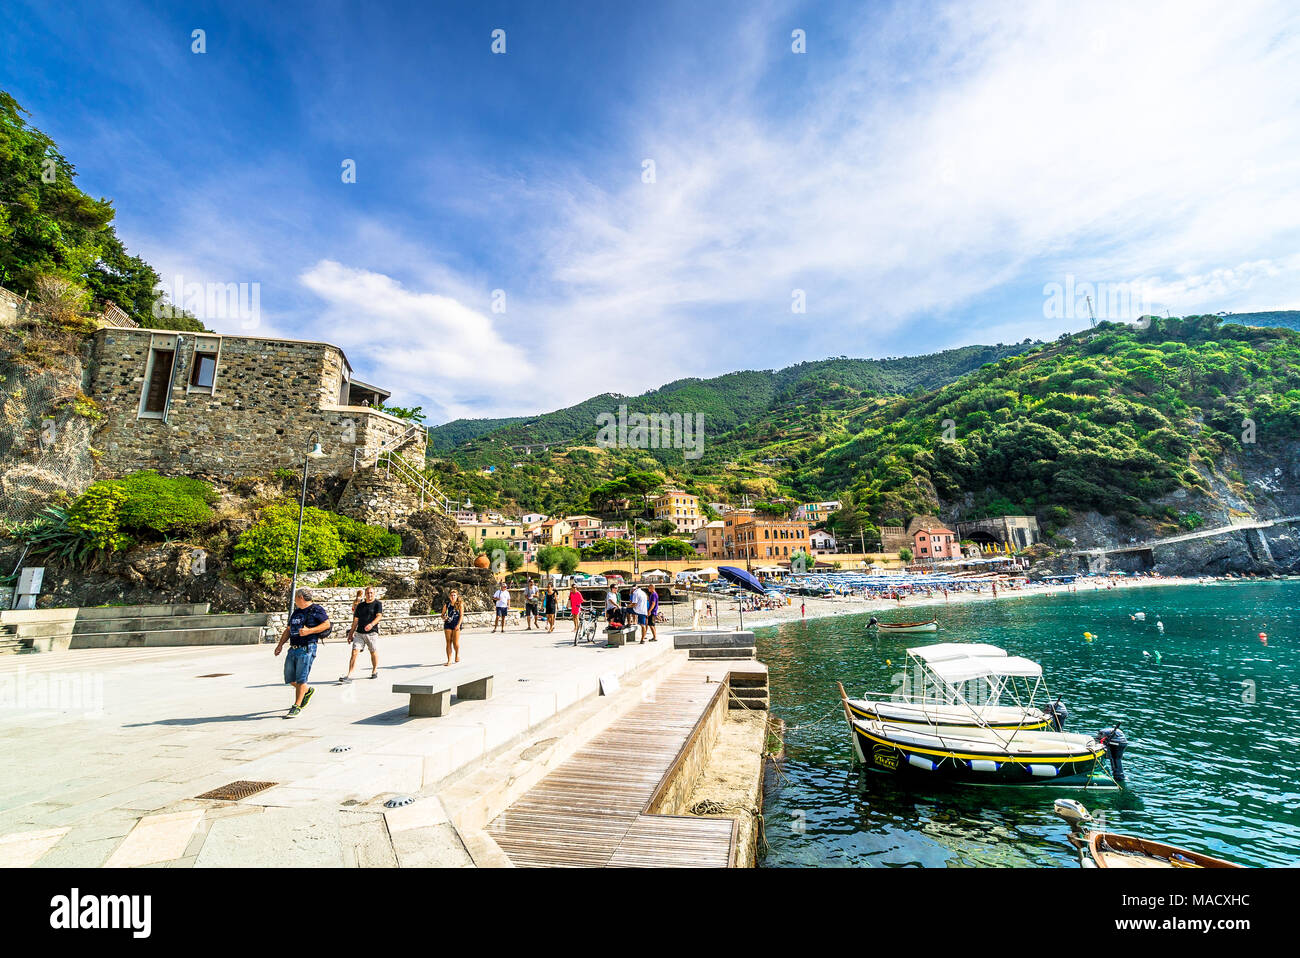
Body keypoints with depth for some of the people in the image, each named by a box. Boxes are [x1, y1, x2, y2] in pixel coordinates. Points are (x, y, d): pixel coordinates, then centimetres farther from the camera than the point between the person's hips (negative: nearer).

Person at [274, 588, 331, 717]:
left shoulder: (316, 609, -4)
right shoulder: (296, 612, 20)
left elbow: (327, 624, -12)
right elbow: (288, 630, 24)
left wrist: (309, 631, -20)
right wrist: (280, 644, 13)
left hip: (307, 649, -8)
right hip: (293, 649, 8)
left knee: (301, 679, -8)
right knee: (289, 679, 11)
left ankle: (297, 707, 0)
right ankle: (308, 691, 34)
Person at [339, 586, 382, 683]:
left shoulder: (378, 604, 0)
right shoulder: (360, 605, 14)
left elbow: (379, 616, -13)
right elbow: (356, 620, 19)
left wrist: (371, 624, -31)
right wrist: (351, 632, 17)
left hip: (372, 632, -3)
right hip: (359, 632, 4)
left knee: (373, 652, 6)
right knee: (354, 652, -7)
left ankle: (375, 671, 26)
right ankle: (349, 676, -9)